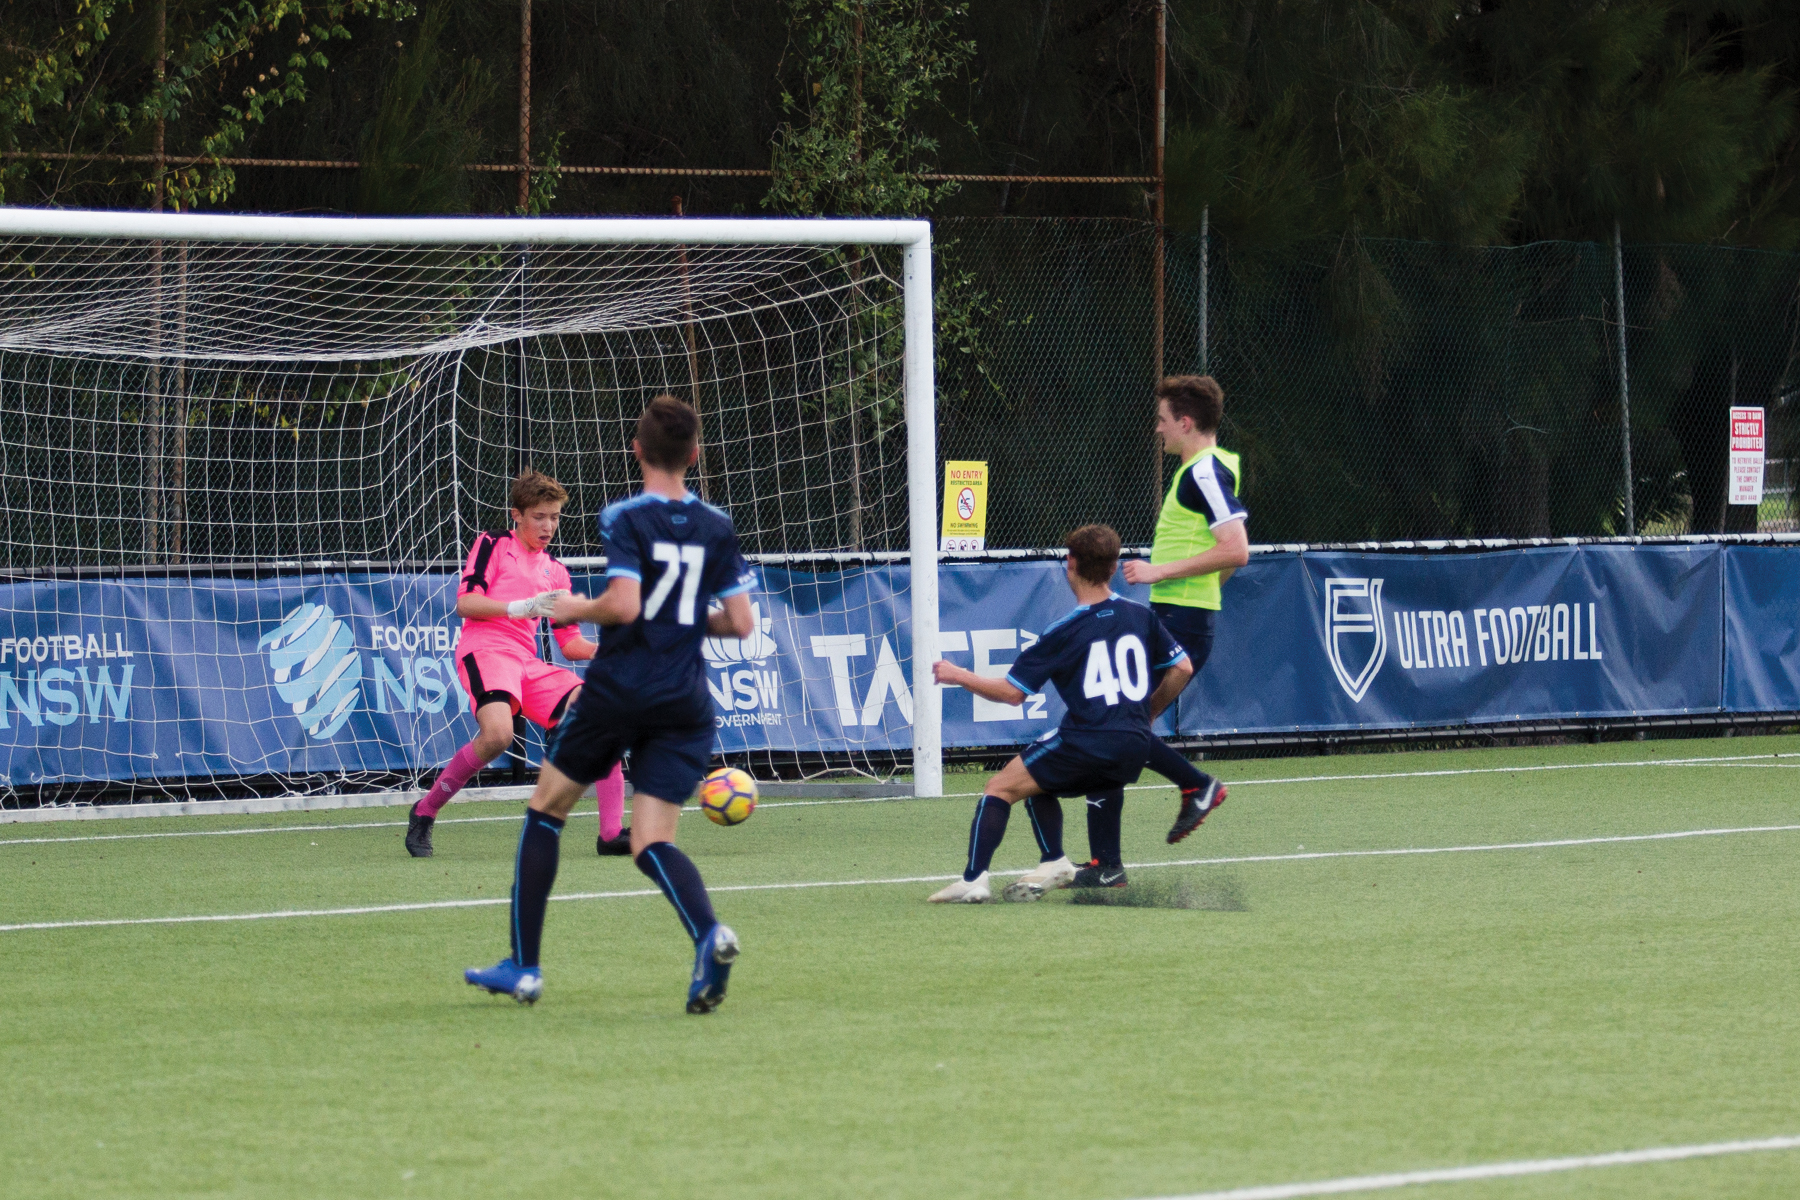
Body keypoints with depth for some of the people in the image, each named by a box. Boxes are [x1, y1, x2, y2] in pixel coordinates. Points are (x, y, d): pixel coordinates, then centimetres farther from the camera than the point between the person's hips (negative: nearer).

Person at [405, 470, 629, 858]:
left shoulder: (555, 572, 24)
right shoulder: (493, 546, 9)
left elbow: (570, 644, 23)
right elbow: (464, 603, -4)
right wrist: (520, 608, -17)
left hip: (528, 662, 6)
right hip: (485, 649, -6)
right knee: (498, 733, -33)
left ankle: (612, 833, -13)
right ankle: (425, 811, -13)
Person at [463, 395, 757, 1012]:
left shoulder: (625, 519, -8)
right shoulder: (717, 528, 7)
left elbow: (623, 606, -20)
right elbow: (739, 622, 5)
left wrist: (575, 609, 0)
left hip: (617, 691, -4)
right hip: (686, 702, 4)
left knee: (545, 810, 16)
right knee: (651, 843, 0)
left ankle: (523, 965, 16)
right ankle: (710, 934, -32)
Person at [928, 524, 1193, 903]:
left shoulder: (1065, 632, -5)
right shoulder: (1140, 616, 10)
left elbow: (1012, 692, -2)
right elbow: (1181, 669, 15)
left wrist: (959, 677, 12)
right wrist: (1147, 714, 28)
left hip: (1086, 740, -6)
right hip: (1136, 745, 6)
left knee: (1001, 788, 4)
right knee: (1035, 782, 28)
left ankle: (974, 879, -9)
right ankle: (1053, 864, 15)